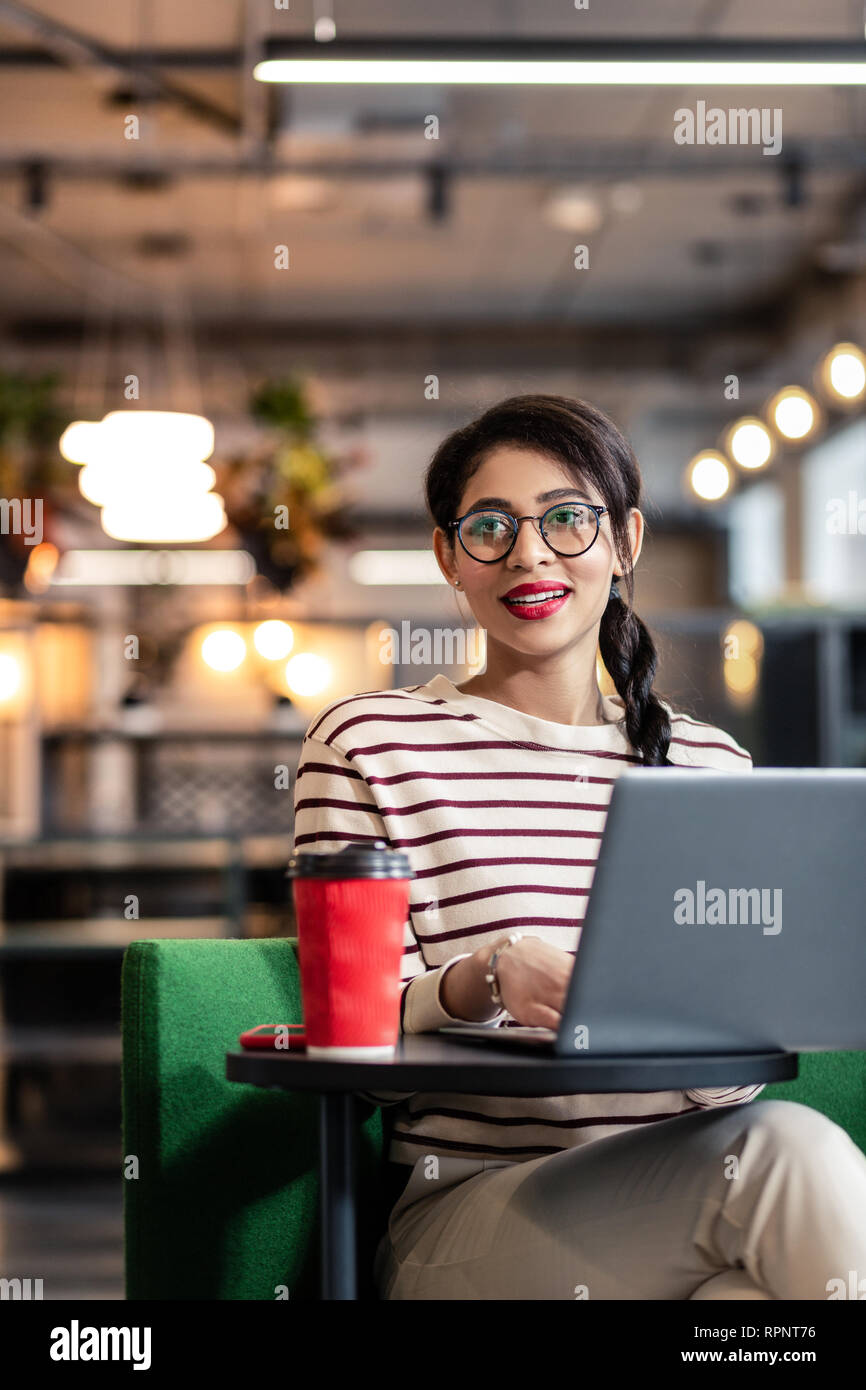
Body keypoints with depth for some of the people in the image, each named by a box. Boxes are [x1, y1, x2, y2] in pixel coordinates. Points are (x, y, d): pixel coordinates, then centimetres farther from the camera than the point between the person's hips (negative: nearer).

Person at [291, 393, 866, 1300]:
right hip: (470, 1209, -4)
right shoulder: (368, 744, 5)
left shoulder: (711, 760, 18)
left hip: (691, 1191, 4)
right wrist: (485, 980, -22)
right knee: (788, 1149, -32)